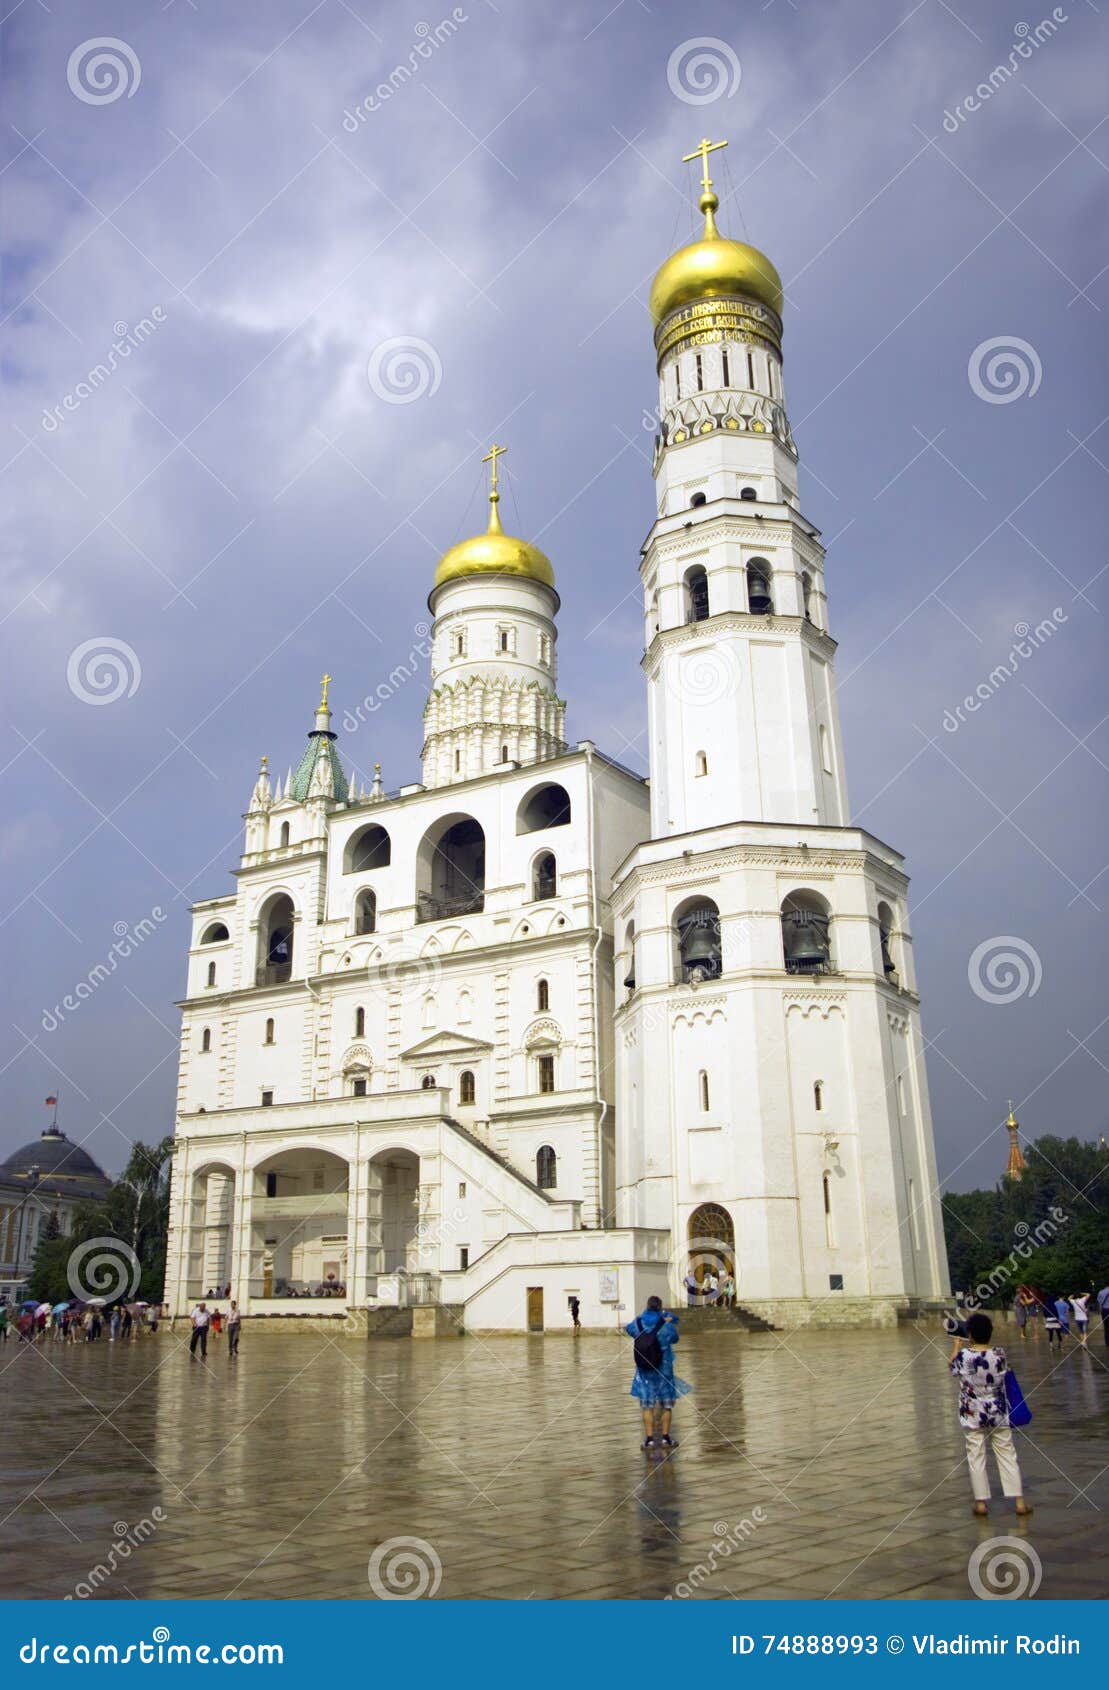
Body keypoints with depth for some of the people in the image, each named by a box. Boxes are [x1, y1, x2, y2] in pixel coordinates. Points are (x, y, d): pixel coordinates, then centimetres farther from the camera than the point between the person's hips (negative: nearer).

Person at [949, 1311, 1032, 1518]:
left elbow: (951, 1364, 5)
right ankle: (1020, 1501, 14)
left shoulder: (964, 1355, -17)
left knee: (976, 1457, 8)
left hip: (972, 1414, -2)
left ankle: (981, 1502, 12)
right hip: (998, 1412, 2)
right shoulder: (999, 1353, -13)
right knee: (1007, 1454, 11)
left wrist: (956, 1345, 22)